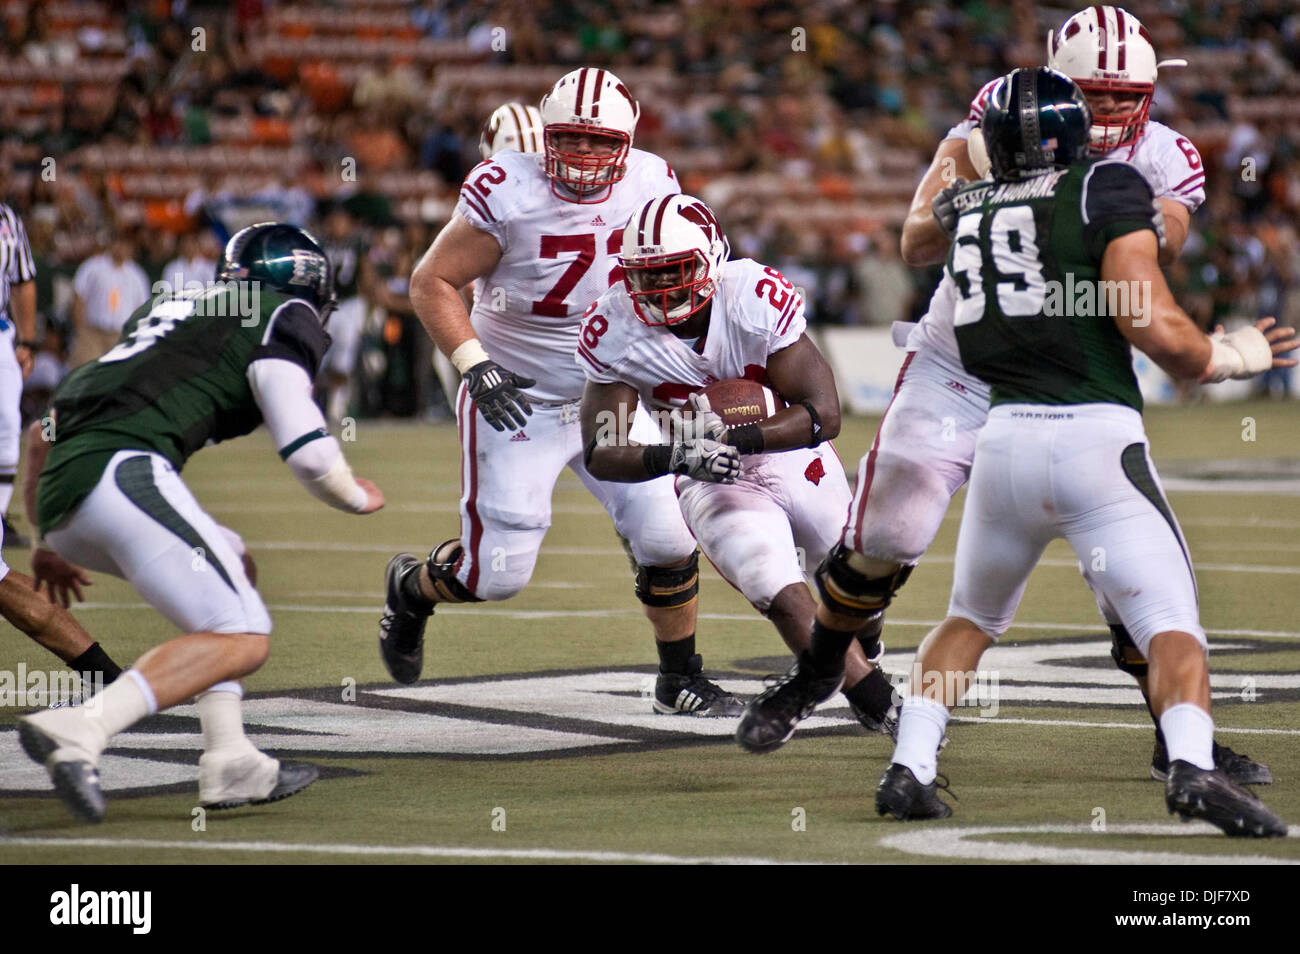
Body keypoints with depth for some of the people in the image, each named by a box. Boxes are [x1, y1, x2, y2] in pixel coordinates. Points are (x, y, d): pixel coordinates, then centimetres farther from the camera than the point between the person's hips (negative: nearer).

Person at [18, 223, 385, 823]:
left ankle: (229, 760, 14)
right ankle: (81, 728, -26)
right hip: (123, 471, -8)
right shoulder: (282, 317, 11)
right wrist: (358, 498, 22)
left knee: (232, 567, 26)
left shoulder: (169, 311, 32)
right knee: (241, 641, -9)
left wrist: (54, 546, 41)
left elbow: (46, 435, 34)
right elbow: (306, 451, 0)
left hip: (59, 502, 8)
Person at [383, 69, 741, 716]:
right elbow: (432, 283, -15)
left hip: (609, 397, 4)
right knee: (498, 572, -5)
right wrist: (474, 364, -24)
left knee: (668, 540, -4)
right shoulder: (508, 194, -22)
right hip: (516, 400, -4)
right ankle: (412, 586, 29)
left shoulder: (652, 186, -6)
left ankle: (680, 679, 17)